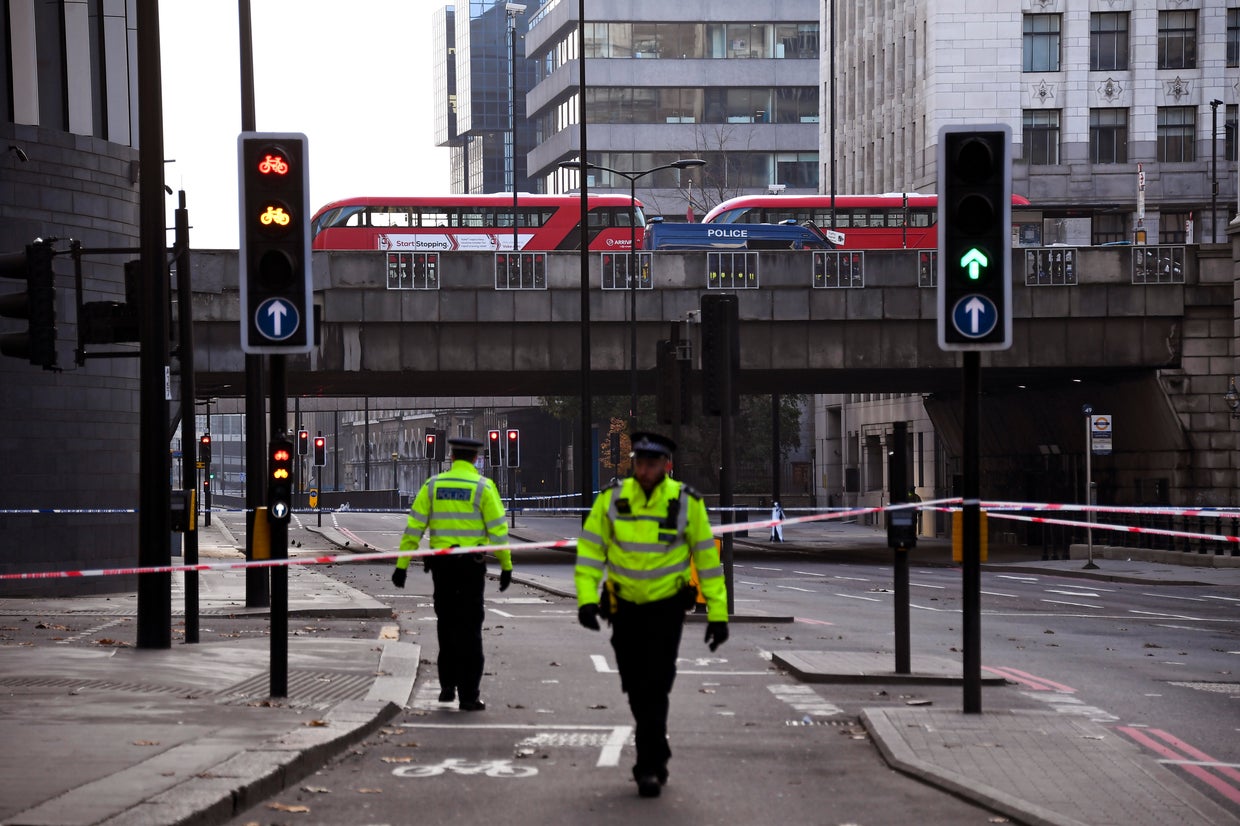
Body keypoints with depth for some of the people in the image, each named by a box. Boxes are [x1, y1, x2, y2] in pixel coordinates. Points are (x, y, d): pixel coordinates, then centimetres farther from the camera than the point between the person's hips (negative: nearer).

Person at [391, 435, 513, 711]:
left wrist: (402, 565, 2)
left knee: (447, 624, 18)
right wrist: (506, 566, 1)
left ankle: (447, 686, 20)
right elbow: (498, 529, -7)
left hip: (441, 564, 3)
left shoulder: (433, 485, 4)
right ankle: (468, 695, -1)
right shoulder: (483, 486, -4)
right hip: (471, 564, -3)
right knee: (469, 629, 1)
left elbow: (414, 527, 1)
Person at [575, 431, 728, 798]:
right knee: (636, 689, 10)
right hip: (623, 605, 3)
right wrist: (586, 598, -14)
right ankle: (657, 754, 31)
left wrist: (718, 613, -2)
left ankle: (649, 768, -6)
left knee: (655, 688, -12)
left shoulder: (687, 503, -9)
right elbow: (590, 550, -2)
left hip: (667, 606, -3)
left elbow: (707, 557, -2)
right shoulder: (611, 499, -7)